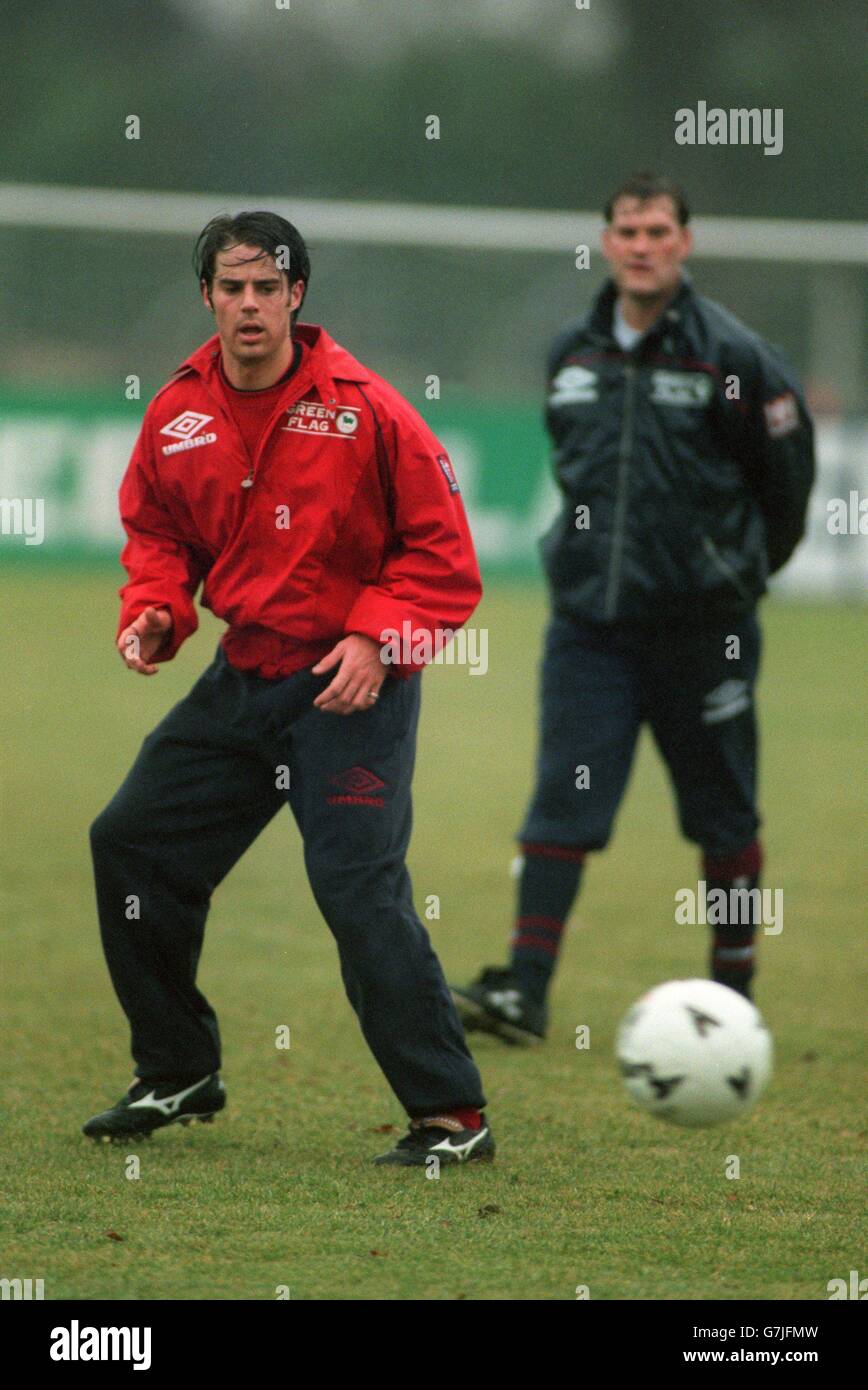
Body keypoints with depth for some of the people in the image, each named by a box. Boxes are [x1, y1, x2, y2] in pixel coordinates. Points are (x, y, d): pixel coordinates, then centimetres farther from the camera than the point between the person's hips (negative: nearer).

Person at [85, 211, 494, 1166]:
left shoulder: (363, 408, -13)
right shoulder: (177, 416, 2)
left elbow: (442, 549, -8)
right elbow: (157, 532, 18)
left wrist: (377, 638, -18)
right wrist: (152, 611, -1)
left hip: (353, 689, -7)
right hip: (242, 679, 7)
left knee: (359, 889, -17)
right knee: (131, 842, 11)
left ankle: (452, 1116, -12)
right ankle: (178, 1075, 28)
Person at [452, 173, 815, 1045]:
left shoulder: (730, 357, -7)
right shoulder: (571, 355, 7)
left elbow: (786, 474, 3)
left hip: (700, 627, -3)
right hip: (589, 616, 3)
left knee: (722, 817, 7)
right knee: (561, 806, -6)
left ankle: (732, 996, 19)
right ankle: (525, 990, -8)